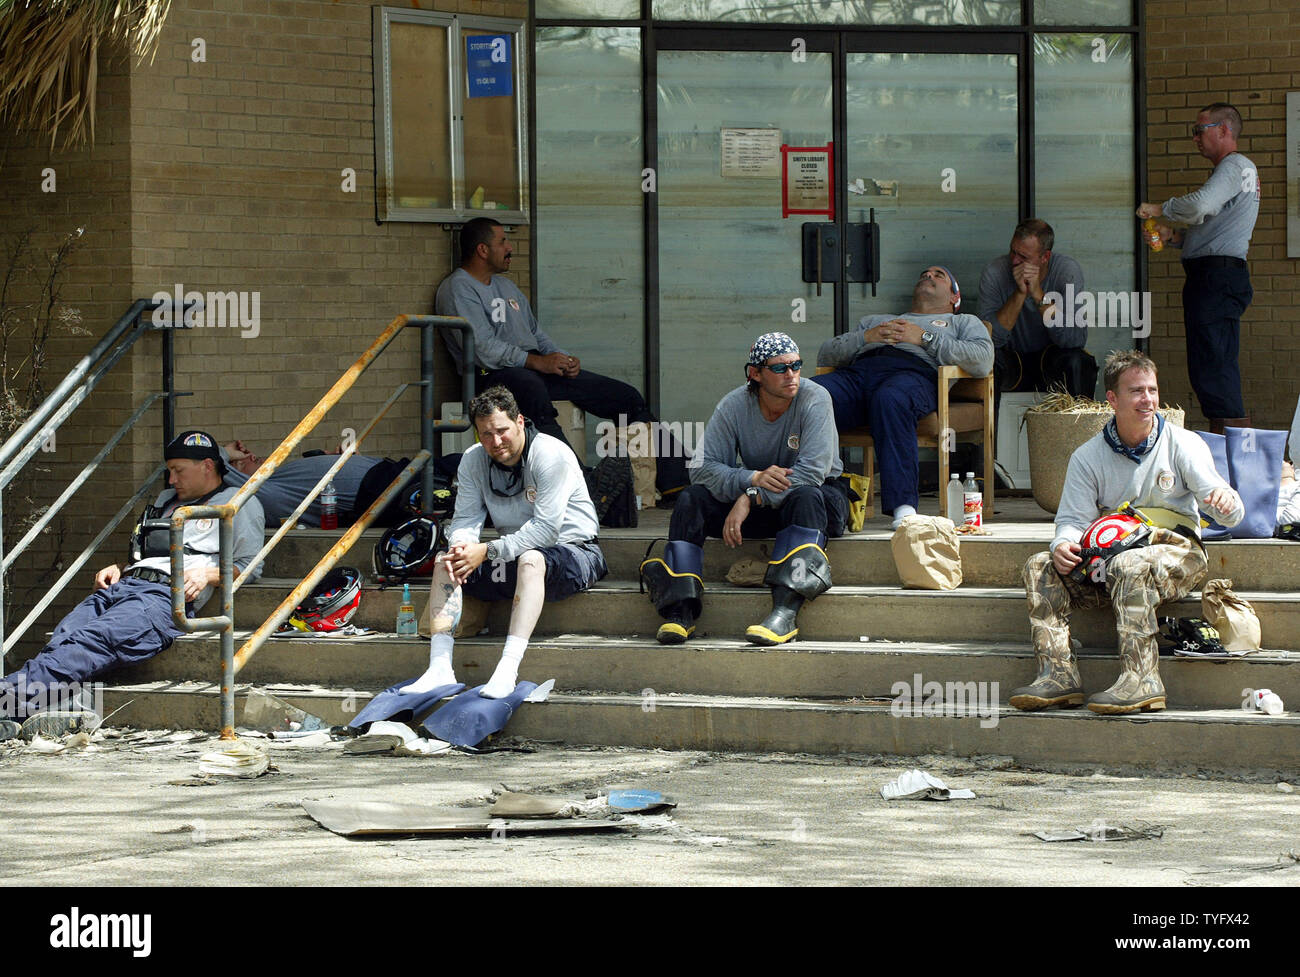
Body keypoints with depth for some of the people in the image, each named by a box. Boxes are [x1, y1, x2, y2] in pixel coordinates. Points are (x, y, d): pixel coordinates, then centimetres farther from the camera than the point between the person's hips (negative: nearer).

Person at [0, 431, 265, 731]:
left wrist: (207, 574, -8)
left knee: (92, 640, -34)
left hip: (165, 596, -7)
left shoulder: (239, 503, 16)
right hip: (121, 585, 7)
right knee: (61, 642, -26)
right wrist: (117, 569, 20)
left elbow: (249, 566, 7)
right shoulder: (167, 500, 38)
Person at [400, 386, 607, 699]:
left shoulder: (551, 455, -20)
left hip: (572, 551, -7)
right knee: (446, 561, -11)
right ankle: (440, 667, -23)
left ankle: (508, 670, -48)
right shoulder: (473, 460, 0)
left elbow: (546, 529, -26)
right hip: (513, 554, 7)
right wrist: (462, 546, -26)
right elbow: (465, 519, -1)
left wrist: (487, 552, -29)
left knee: (530, 559, -38)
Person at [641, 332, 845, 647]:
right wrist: (752, 479, -33)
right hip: (757, 500, 3)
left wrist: (751, 498, -32)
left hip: (818, 494, -3)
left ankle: (786, 610, -51)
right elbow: (702, 468, -15)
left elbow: (811, 471, -27)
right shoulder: (734, 406, -9)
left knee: (805, 497, -38)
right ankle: (681, 607, -28)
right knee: (692, 499, -18)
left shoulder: (814, 400, -18)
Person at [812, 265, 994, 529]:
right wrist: (866, 337, 12)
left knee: (890, 399, -44)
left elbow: (983, 361, 9)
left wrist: (925, 338, 6)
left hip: (914, 371, -3)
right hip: (858, 370, 3)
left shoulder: (963, 322, 33)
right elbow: (825, 355, 30)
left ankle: (904, 505, -49)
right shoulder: (874, 321, 44)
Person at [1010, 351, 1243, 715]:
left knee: (1130, 565, -37)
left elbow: (1230, 514, -4)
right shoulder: (1088, 458, 11)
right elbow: (1074, 519, 5)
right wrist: (1064, 545, -20)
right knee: (1041, 566, -18)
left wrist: (1227, 501, -31)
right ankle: (1058, 675, -30)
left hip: (1176, 552, -4)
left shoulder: (1183, 445, 3)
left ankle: (1141, 679, -43)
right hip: (1109, 555, 4)